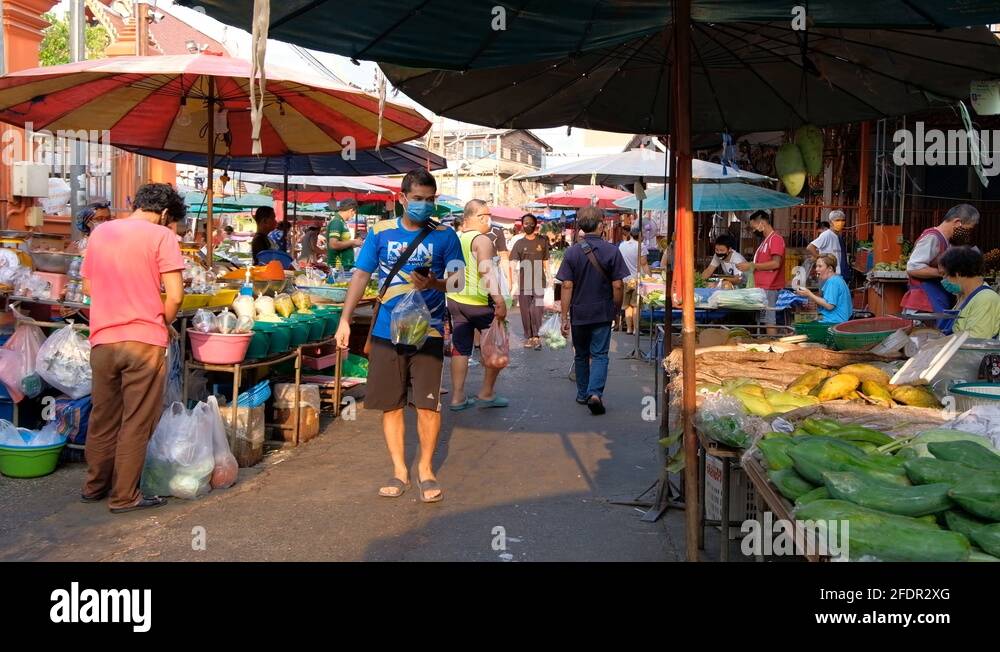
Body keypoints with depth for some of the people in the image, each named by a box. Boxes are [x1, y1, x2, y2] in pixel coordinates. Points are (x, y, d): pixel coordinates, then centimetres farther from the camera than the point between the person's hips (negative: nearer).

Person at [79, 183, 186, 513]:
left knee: (103, 417, 18)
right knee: (137, 422, 4)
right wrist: (163, 324, 5)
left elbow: (88, 287, 19)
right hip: (143, 341, -5)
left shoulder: (100, 232, 11)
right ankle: (124, 496, 10)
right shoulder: (161, 236, -7)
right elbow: (175, 296, -13)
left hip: (103, 339, 6)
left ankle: (95, 486, 30)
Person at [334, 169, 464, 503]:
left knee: (428, 405, -1)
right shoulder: (381, 232, 4)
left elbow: (458, 279, -3)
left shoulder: (444, 235, 2)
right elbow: (361, 275, 4)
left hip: (427, 332, -1)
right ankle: (399, 470, 23)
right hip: (386, 332, 2)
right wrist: (345, 320, -3)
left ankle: (425, 469, 18)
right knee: (390, 405, 8)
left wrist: (435, 283, -25)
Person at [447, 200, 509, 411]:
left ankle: (457, 397, 12)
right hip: (479, 302, -7)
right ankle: (486, 394, 10)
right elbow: (486, 270, -25)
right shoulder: (481, 240, -13)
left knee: (460, 348, 10)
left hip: (455, 300, 8)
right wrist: (499, 299, -28)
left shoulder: (456, 239, 10)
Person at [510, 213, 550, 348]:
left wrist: (548, 277, 9)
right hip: (524, 282, 1)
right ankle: (529, 337, 15)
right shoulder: (519, 243, 4)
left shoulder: (542, 241, 5)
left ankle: (536, 337, -3)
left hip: (539, 282, -1)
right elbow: (513, 262, -5)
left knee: (537, 310, -10)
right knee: (525, 310, 5)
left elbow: (546, 261, 12)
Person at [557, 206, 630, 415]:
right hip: (603, 313, -1)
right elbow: (618, 285, -7)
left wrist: (564, 317, -3)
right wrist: (617, 310, 7)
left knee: (581, 355, 17)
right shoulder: (612, 251, -8)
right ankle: (595, 392, -15)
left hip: (579, 313, 1)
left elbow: (567, 286, -7)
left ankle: (583, 394, 27)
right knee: (599, 354, 3)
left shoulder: (572, 252, -6)